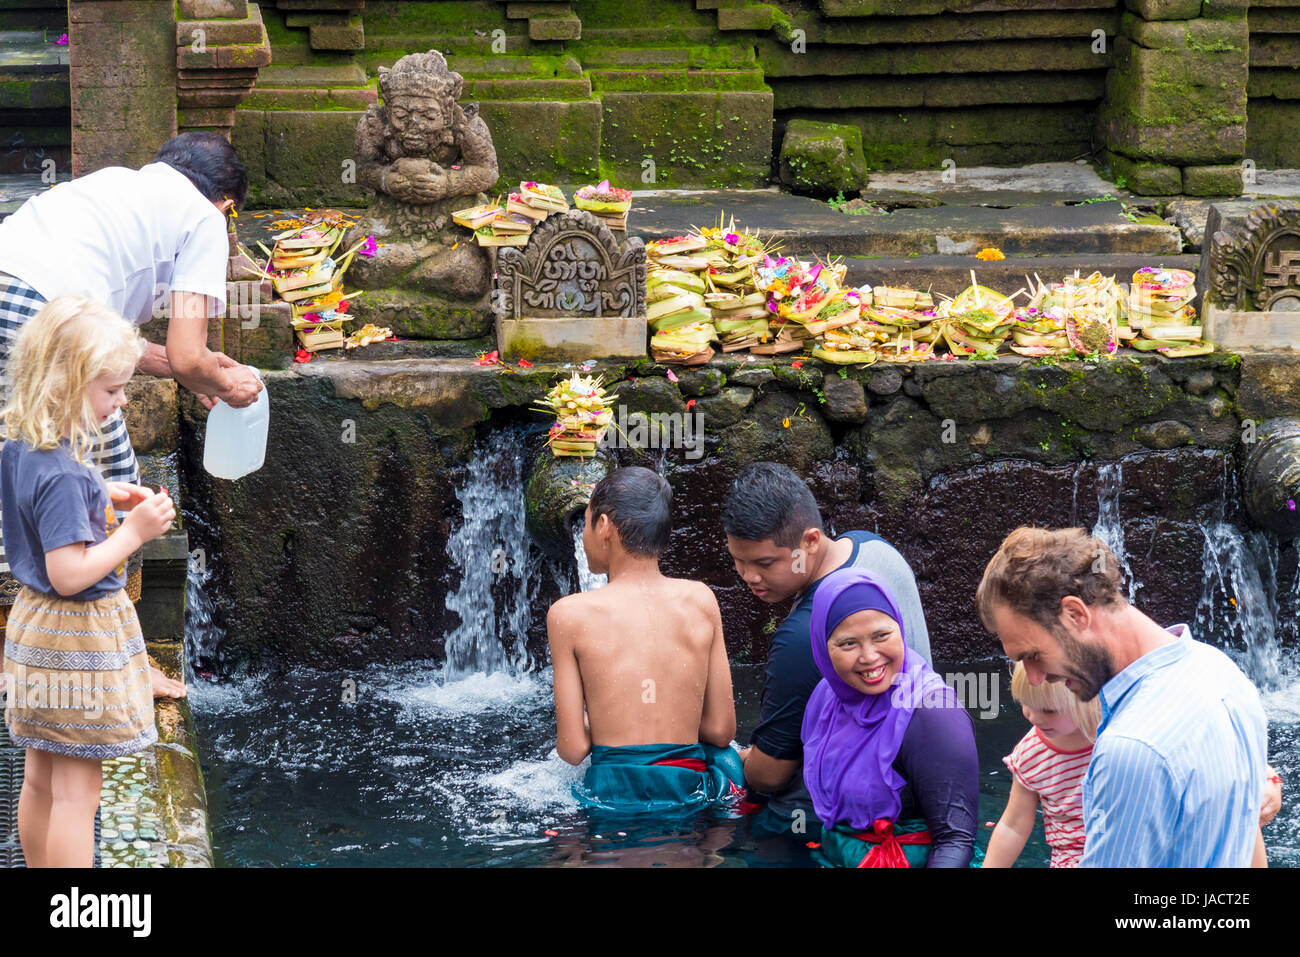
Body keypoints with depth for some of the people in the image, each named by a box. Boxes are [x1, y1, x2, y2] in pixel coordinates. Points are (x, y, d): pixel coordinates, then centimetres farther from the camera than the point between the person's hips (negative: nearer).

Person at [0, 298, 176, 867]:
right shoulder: (61, 474, -28)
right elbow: (69, 574, -29)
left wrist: (106, 500, 7)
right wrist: (134, 532, -22)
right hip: (79, 637, -10)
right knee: (77, 792, -1)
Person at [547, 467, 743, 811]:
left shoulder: (569, 614, -7)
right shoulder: (701, 601, 1)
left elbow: (573, 748, -7)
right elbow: (721, 730, 5)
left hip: (612, 793, -2)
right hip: (691, 790, 2)